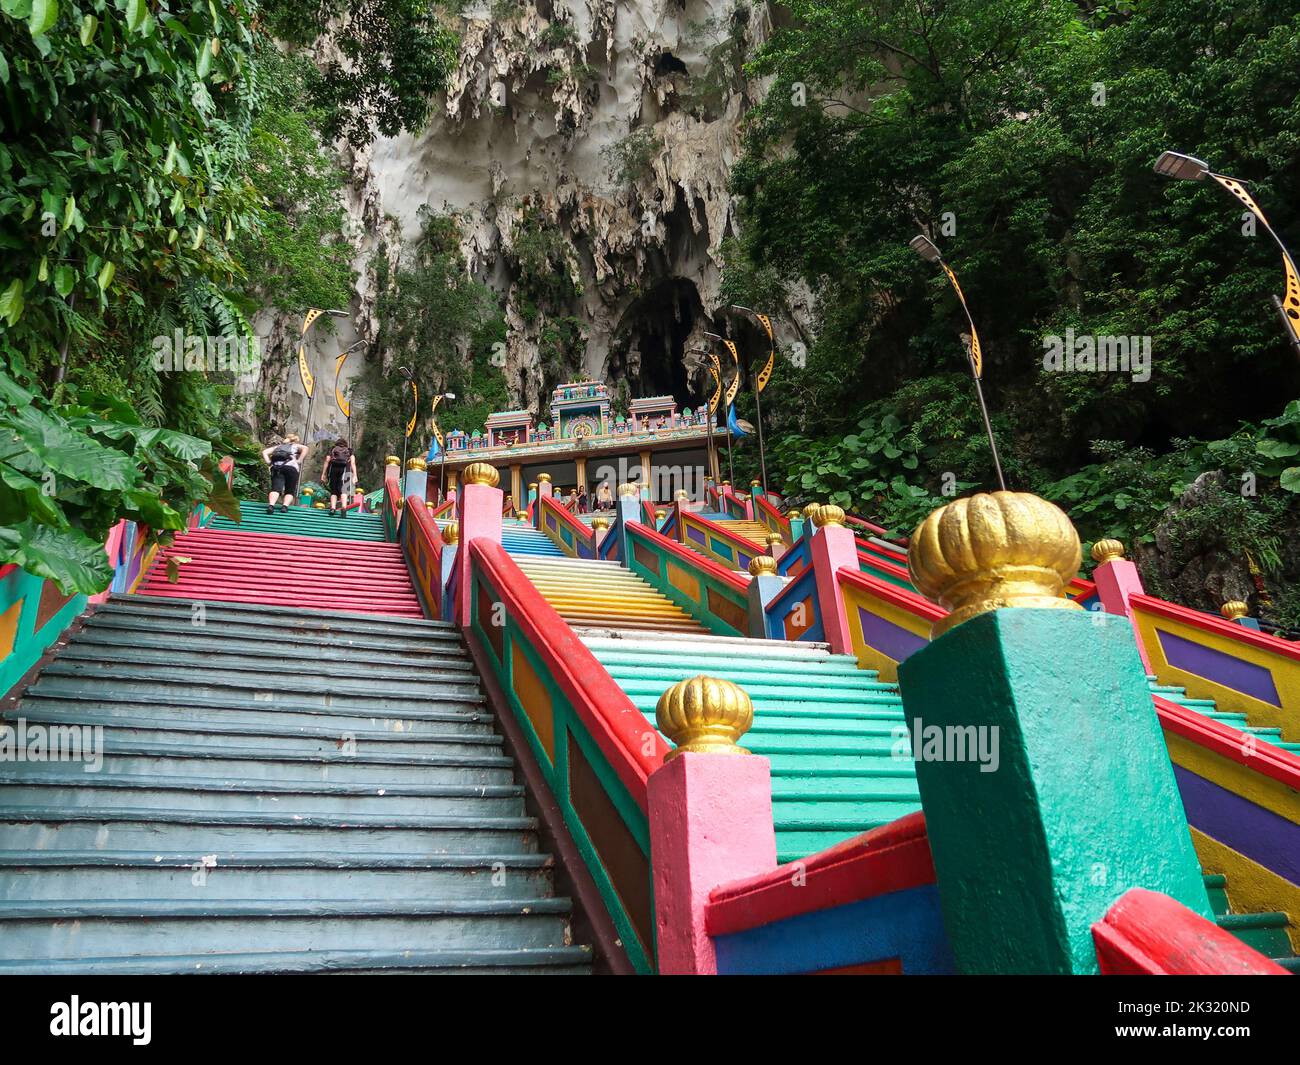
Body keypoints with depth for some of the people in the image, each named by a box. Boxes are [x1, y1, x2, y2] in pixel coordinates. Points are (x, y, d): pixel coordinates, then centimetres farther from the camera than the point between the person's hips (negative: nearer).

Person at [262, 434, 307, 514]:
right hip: (291, 467, -2)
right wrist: (299, 461, 1)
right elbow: (305, 448, 3)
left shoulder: (278, 446, 33)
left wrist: (268, 462, 12)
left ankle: (271, 505, -38)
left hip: (276, 467, 2)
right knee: (289, 491, 6)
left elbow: (264, 452, 22)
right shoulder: (296, 446, 26)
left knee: (276, 489, -12)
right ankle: (285, 505, -21)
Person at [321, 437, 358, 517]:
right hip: (345, 469, -1)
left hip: (333, 469, 1)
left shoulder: (332, 450, 26)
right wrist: (355, 475, 1)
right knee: (343, 490, -14)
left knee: (333, 491, 9)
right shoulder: (350, 451, 25)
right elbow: (353, 462, 8)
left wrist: (323, 474, 6)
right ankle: (344, 508, -36)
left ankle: (332, 508, -10)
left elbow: (327, 461, 10)